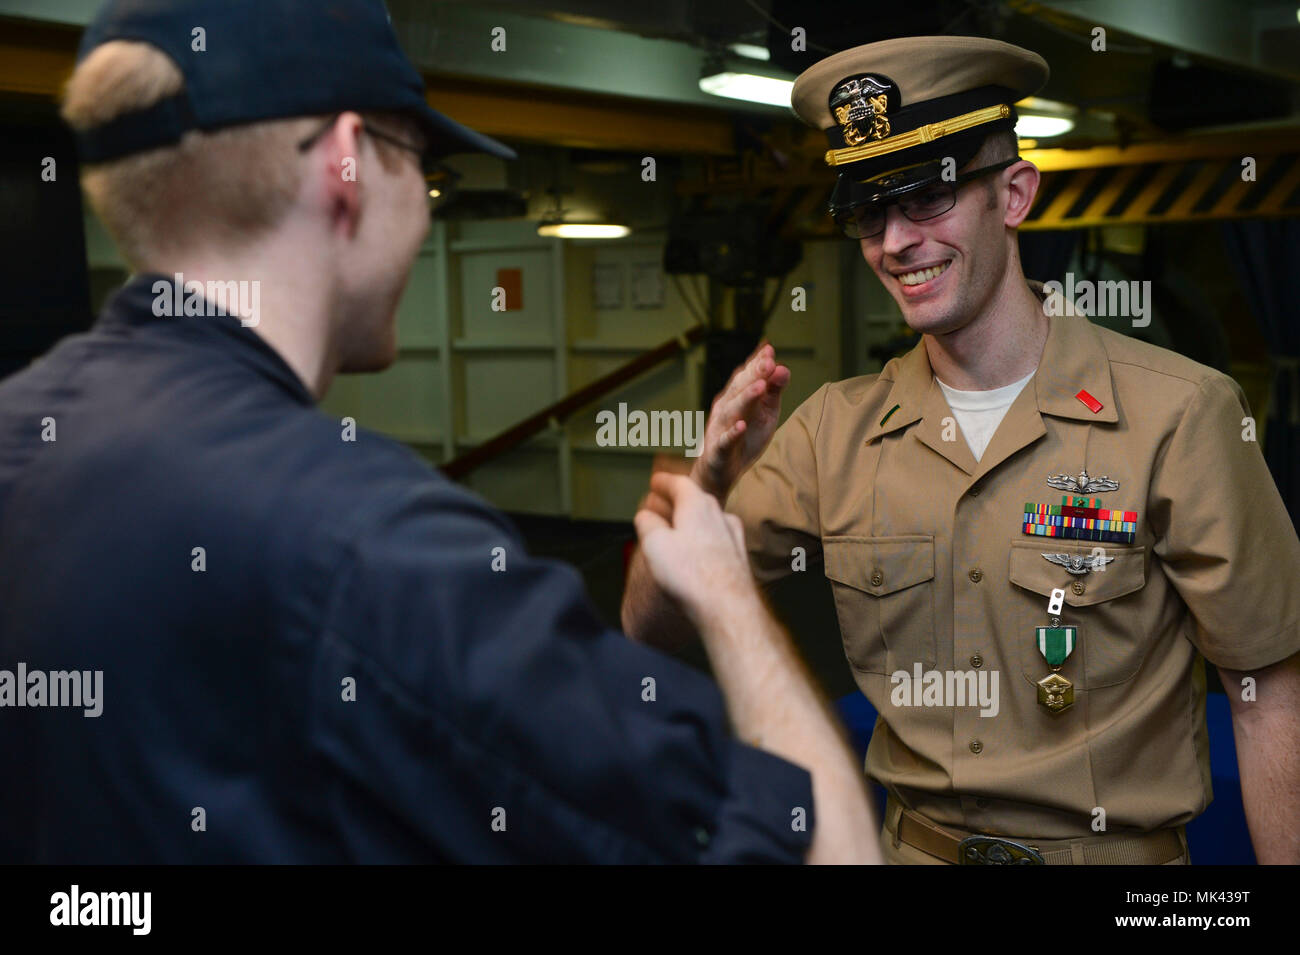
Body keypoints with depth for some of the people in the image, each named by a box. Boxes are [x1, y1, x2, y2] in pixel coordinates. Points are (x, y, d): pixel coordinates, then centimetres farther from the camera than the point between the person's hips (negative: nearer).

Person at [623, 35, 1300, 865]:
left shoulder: (1180, 415, -12)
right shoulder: (836, 430, -2)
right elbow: (655, 625, -1)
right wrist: (708, 486, -18)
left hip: (1120, 850, -2)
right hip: (914, 844, 3)